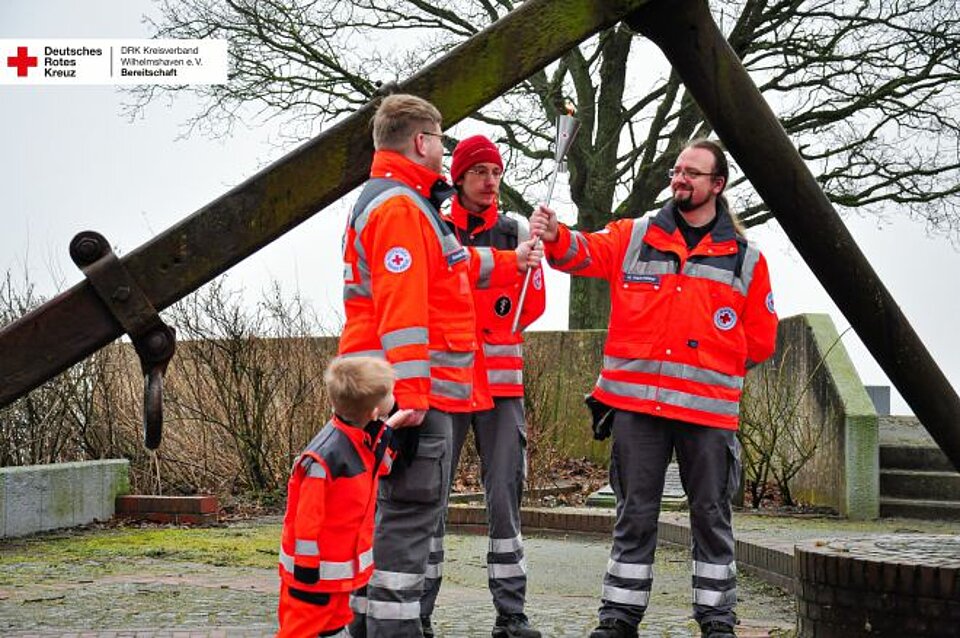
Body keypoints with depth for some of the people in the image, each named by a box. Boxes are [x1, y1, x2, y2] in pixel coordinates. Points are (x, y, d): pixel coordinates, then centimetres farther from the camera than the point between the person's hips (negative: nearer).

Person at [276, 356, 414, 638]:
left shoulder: (362, 440, 0)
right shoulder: (325, 458, -29)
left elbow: (377, 466, 23)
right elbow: (306, 522, -25)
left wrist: (390, 429, 8)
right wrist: (307, 573, -19)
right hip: (317, 573, -10)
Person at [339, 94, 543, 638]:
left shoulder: (403, 202, 21)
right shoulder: (401, 208, -14)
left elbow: (455, 268, 33)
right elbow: (401, 308, -22)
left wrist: (511, 263, 38)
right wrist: (410, 394, -26)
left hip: (416, 390, 11)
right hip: (416, 389, -11)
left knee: (398, 507, 16)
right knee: (413, 509, -8)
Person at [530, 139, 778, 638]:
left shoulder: (746, 260, 9)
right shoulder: (634, 238, 10)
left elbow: (760, 340, 10)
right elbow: (586, 253, -8)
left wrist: (707, 354, 3)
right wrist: (555, 237, -28)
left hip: (708, 409, 0)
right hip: (636, 403, 0)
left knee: (711, 514, 7)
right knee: (635, 514, 6)